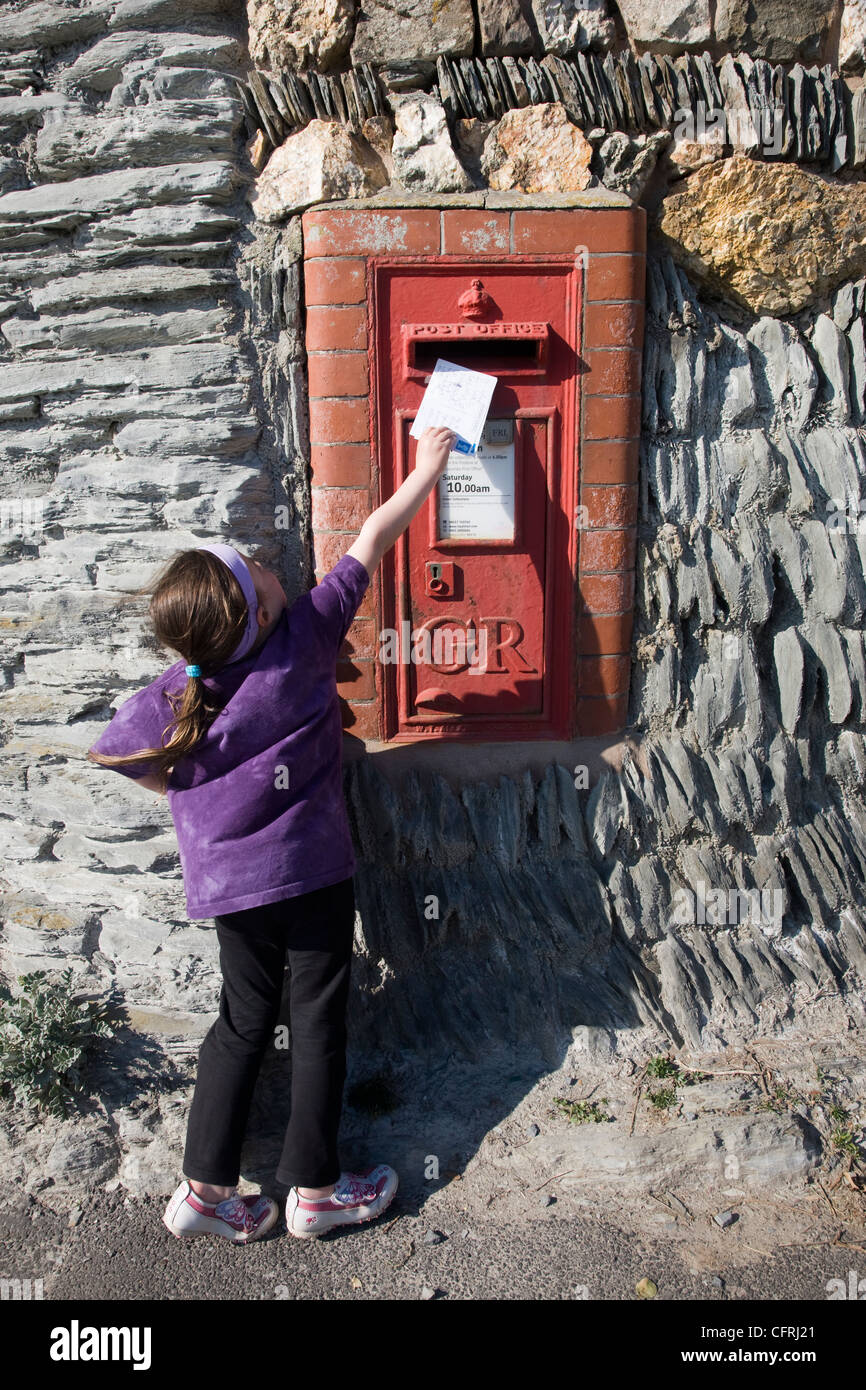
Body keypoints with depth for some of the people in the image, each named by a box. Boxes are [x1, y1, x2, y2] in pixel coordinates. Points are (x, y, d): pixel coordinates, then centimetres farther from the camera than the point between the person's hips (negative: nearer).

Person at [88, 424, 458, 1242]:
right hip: (312, 869, -3)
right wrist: (428, 466, 4)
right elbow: (371, 542, -8)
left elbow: (114, 754, -1)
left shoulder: (177, 692, -9)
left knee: (245, 1019, 18)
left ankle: (206, 1188, 21)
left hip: (227, 879, 4)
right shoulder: (307, 633, -17)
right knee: (317, 1020, 10)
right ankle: (314, 1189, 22)